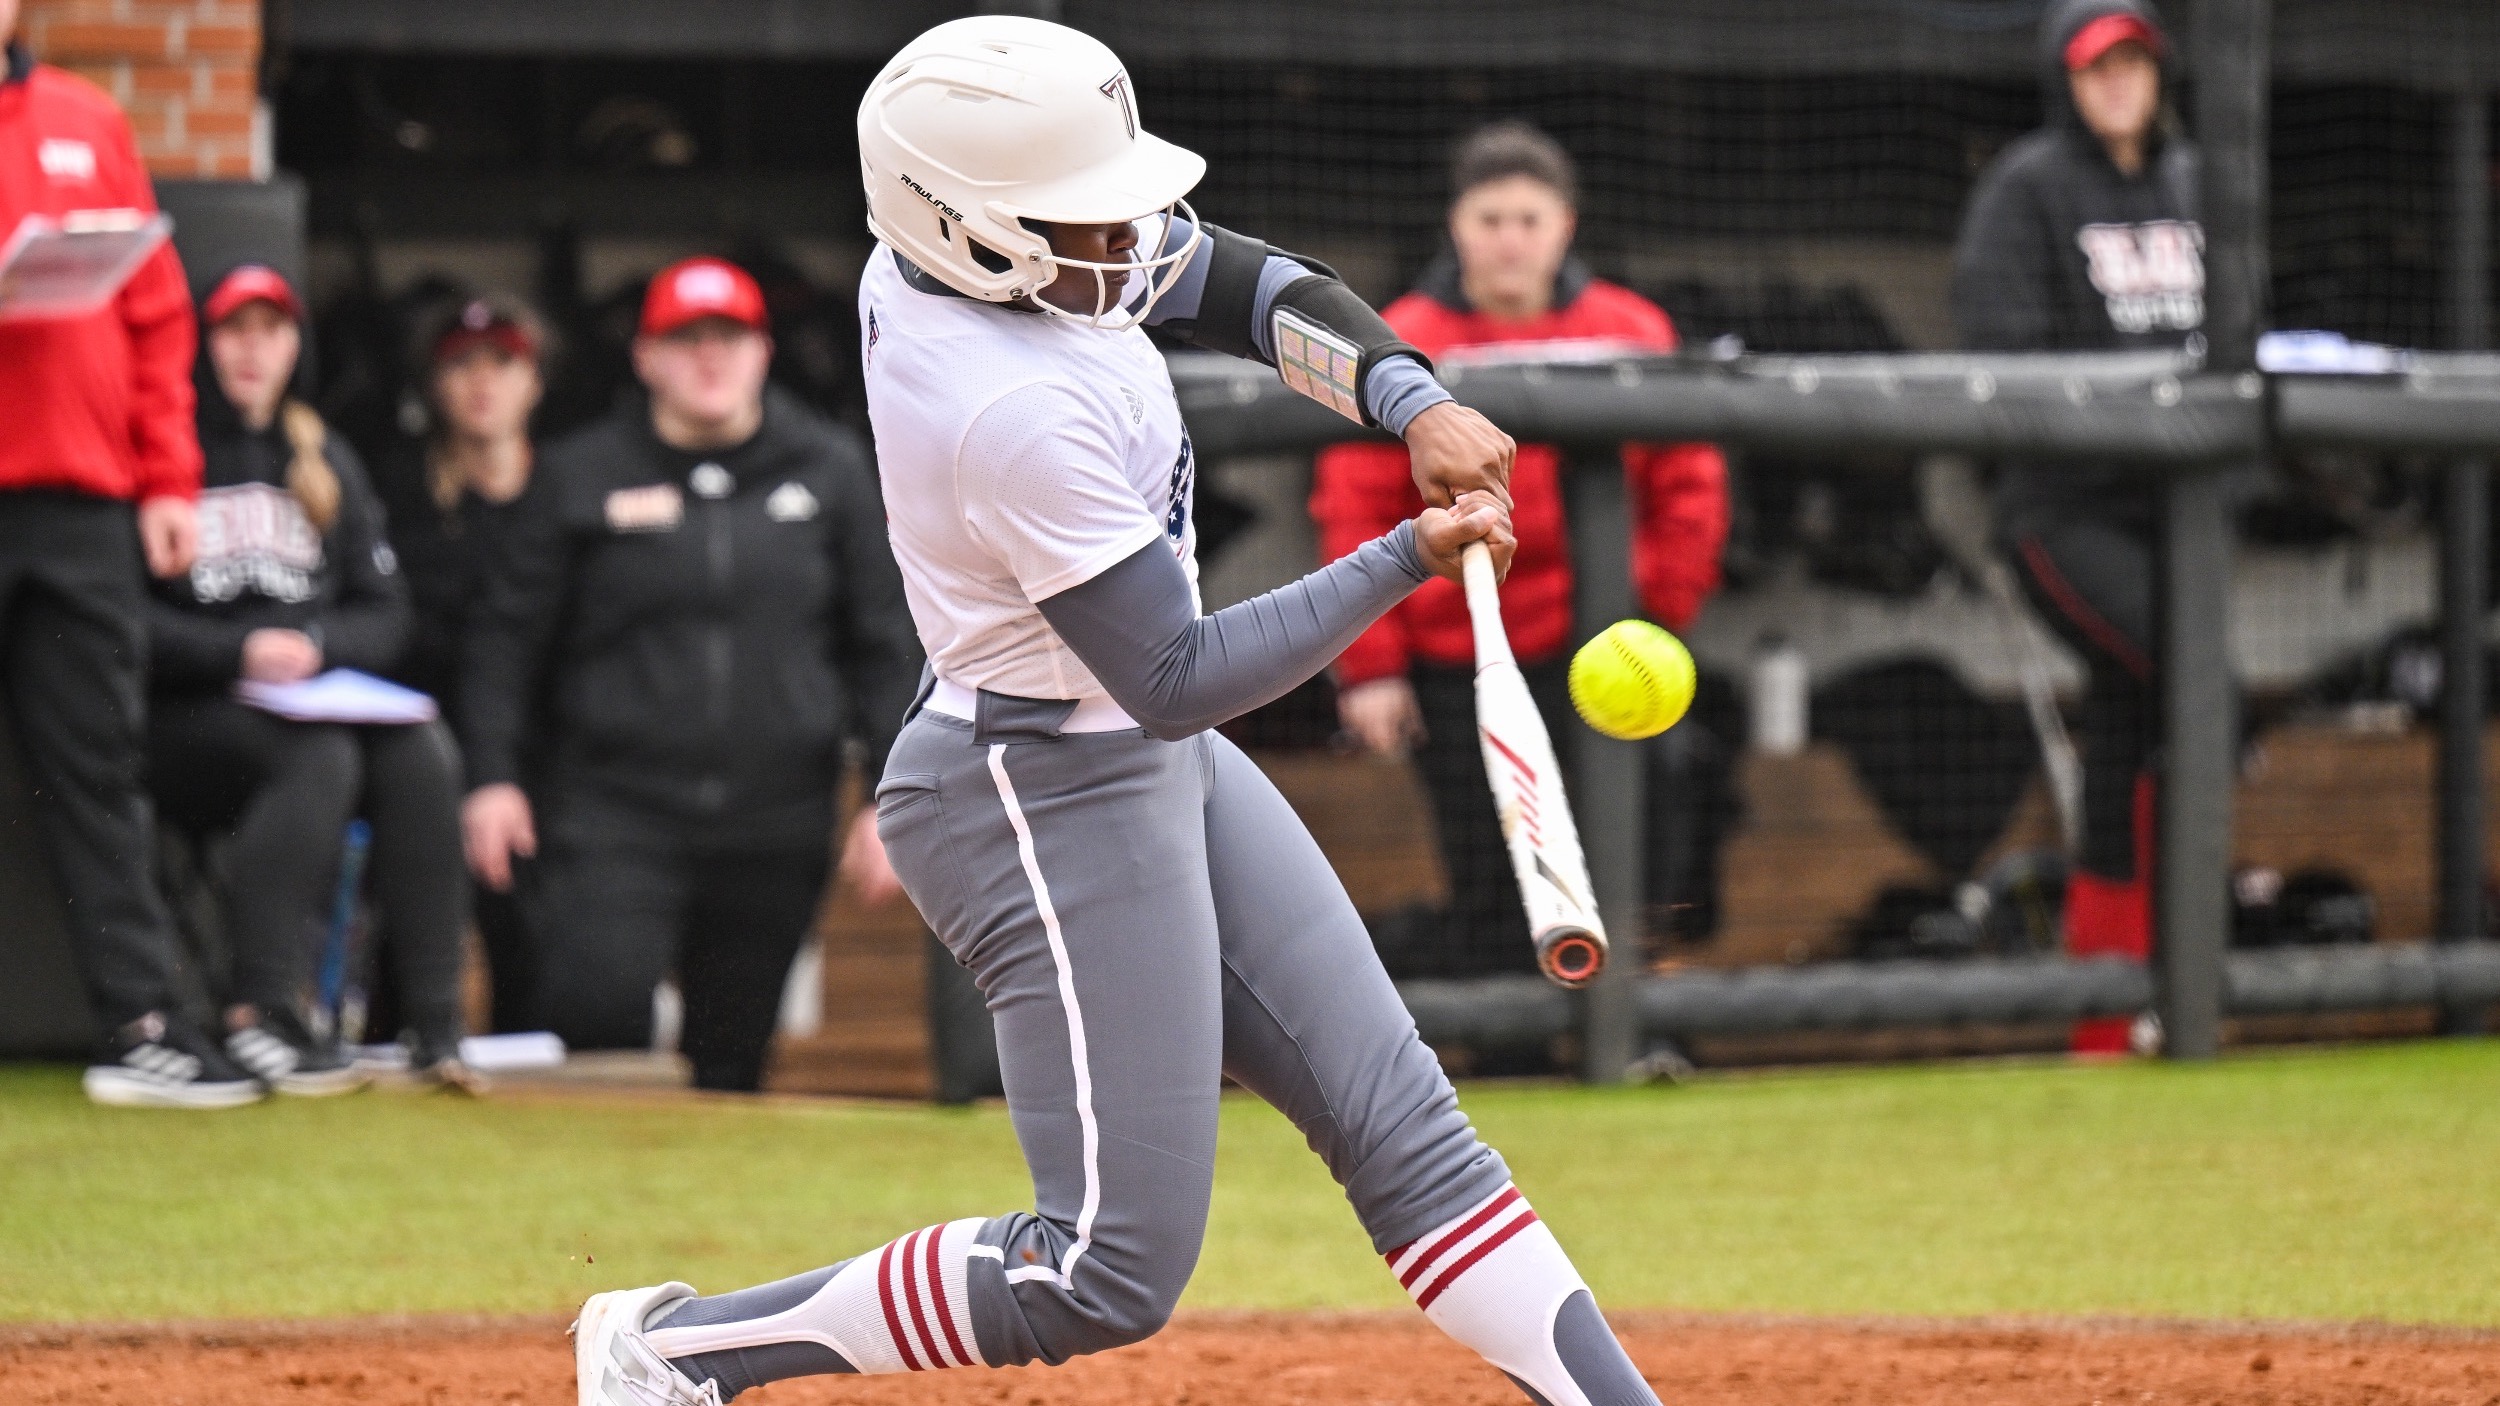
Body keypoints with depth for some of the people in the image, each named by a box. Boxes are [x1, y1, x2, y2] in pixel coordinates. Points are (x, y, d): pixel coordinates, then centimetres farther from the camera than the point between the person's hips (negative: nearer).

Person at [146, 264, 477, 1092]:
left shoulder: (325, 464, 19)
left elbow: (384, 614, 14)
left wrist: (313, 644, -7)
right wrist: (239, 650, -19)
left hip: (315, 699, 5)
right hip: (186, 717, -5)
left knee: (422, 751, -25)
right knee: (318, 757, -34)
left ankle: (434, 1024, -29)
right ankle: (261, 1015, -39)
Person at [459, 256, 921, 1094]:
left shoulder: (829, 473, 9)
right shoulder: (580, 476, 5)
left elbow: (885, 646, 12)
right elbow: (506, 638, 7)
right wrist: (491, 778, -4)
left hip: (775, 831, 2)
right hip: (616, 816, -2)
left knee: (735, 1056, 6)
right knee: (593, 1003, -20)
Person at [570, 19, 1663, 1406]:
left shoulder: (929, 261, -4)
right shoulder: (1021, 414, -30)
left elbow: (1243, 284, 6)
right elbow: (1178, 680, -24)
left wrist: (1420, 405, -10)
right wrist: (1408, 561, -20)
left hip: (1161, 768, 10)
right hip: (1057, 805, -10)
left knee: (1399, 1122, 8)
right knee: (1111, 1272, -6)